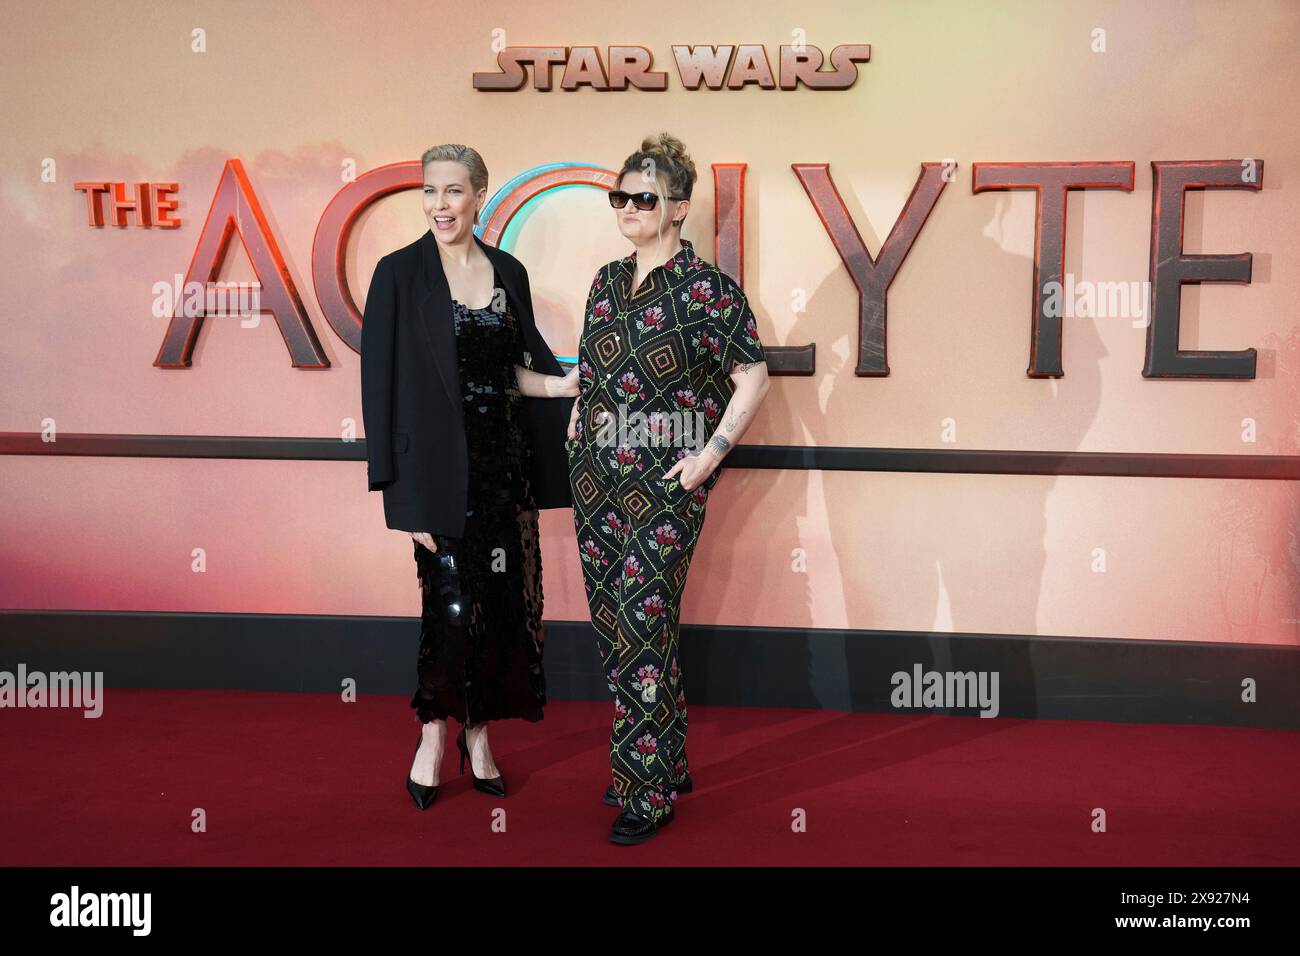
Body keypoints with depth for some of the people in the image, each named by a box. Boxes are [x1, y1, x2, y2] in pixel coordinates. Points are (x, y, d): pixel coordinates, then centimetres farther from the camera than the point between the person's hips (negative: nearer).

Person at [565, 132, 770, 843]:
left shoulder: (706, 287, -8)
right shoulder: (607, 280, 12)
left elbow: (753, 376, -7)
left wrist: (711, 452, -12)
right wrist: (578, 420, 13)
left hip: (665, 477, -7)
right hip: (596, 472, 7)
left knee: (644, 620, -7)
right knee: (611, 619, 10)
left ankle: (650, 791, 7)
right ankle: (664, 761, 26)